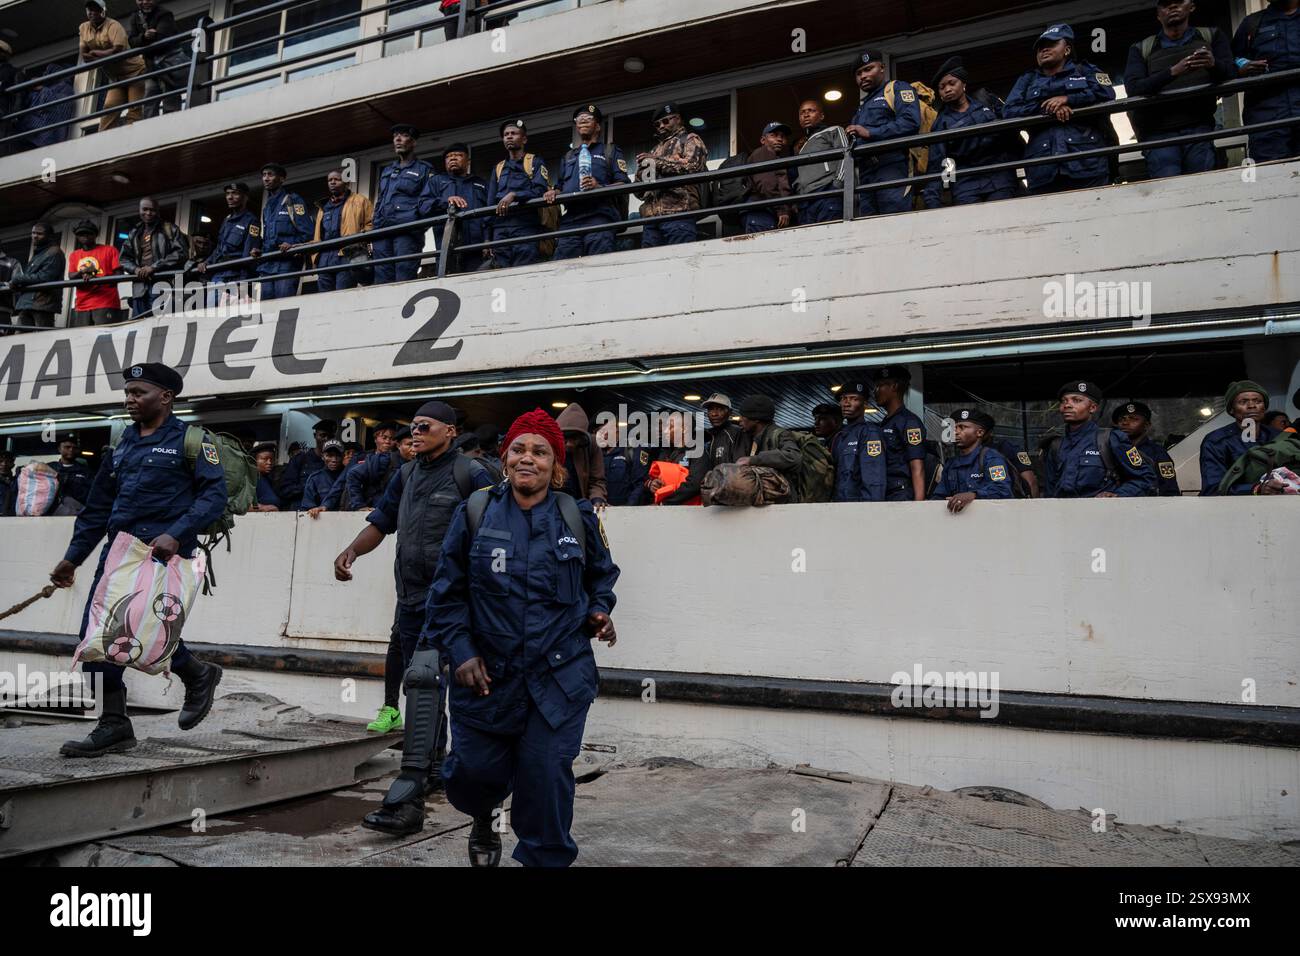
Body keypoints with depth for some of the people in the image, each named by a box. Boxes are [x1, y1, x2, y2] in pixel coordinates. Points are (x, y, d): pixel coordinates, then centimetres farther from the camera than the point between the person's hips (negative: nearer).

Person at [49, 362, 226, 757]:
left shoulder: (189, 439, -1)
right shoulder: (123, 443, 20)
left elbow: (215, 495, -11)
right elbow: (98, 506, 23)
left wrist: (176, 535, -23)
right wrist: (73, 557, 20)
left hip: (162, 553, -7)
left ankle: (198, 675, 14)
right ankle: (113, 726, 11)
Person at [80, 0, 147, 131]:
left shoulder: (113, 25, -14)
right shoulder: (84, 28, 6)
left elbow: (118, 50, -26)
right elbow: (84, 56, 1)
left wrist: (95, 53, -15)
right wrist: (103, 57, -17)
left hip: (134, 72, -6)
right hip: (116, 77, 6)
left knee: (134, 109, -15)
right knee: (109, 107, -6)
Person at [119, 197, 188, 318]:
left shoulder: (170, 229, 9)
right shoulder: (134, 233, 23)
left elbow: (181, 252, -5)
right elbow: (123, 258, 22)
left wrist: (154, 267, -12)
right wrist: (135, 269, -2)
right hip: (140, 288, 5)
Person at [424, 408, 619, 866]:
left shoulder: (577, 519, 0)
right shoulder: (474, 514, -2)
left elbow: (602, 574, 18)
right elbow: (448, 592, 1)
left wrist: (598, 611, 0)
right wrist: (460, 652, -7)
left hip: (559, 678, 0)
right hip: (486, 675, 1)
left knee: (546, 780, -1)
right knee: (473, 772, 9)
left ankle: (547, 858, 24)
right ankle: (484, 818, 46)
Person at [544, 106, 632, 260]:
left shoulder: (610, 151, 18)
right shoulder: (569, 156, 33)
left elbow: (624, 184, 5)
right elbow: (560, 186, 29)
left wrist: (599, 187, -12)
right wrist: (554, 192, 5)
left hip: (599, 217, -4)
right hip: (570, 219, 4)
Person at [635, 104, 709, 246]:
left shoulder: (690, 140, 17)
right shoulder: (655, 150, 34)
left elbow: (692, 166, -6)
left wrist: (657, 161, -1)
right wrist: (641, 169, 8)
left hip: (678, 212, -6)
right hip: (651, 215, 6)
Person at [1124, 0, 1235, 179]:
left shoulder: (1211, 36, 23)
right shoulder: (1141, 49, 19)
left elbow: (1232, 74, 9)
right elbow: (1133, 89, 1)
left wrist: (1214, 64, -15)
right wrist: (1173, 72, -15)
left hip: (1199, 128, 1)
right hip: (1158, 132, -1)